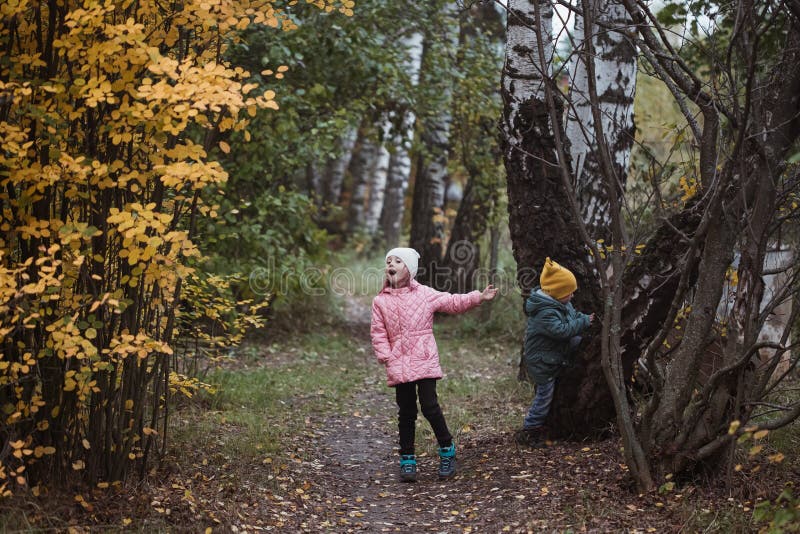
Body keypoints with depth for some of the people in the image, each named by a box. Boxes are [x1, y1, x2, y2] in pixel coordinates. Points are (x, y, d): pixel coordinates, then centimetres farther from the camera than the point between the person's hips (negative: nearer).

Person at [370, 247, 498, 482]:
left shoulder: (425, 294, 3)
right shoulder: (381, 301, 5)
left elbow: (453, 302, 2)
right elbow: (378, 334, 4)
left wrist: (479, 297, -9)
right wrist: (387, 359, -7)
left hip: (425, 362, -2)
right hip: (399, 365, 2)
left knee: (430, 407, -8)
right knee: (406, 412, 6)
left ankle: (447, 449, 12)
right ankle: (407, 459, 16)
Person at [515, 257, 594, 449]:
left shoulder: (560, 304, 3)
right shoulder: (545, 312, -31)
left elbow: (573, 315, 16)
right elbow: (562, 330, -36)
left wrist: (585, 318, -3)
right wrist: (584, 323, -27)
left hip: (557, 353, 10)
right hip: (543, 361, -10)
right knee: (545, 393, -1)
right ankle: (528, 431, 11)